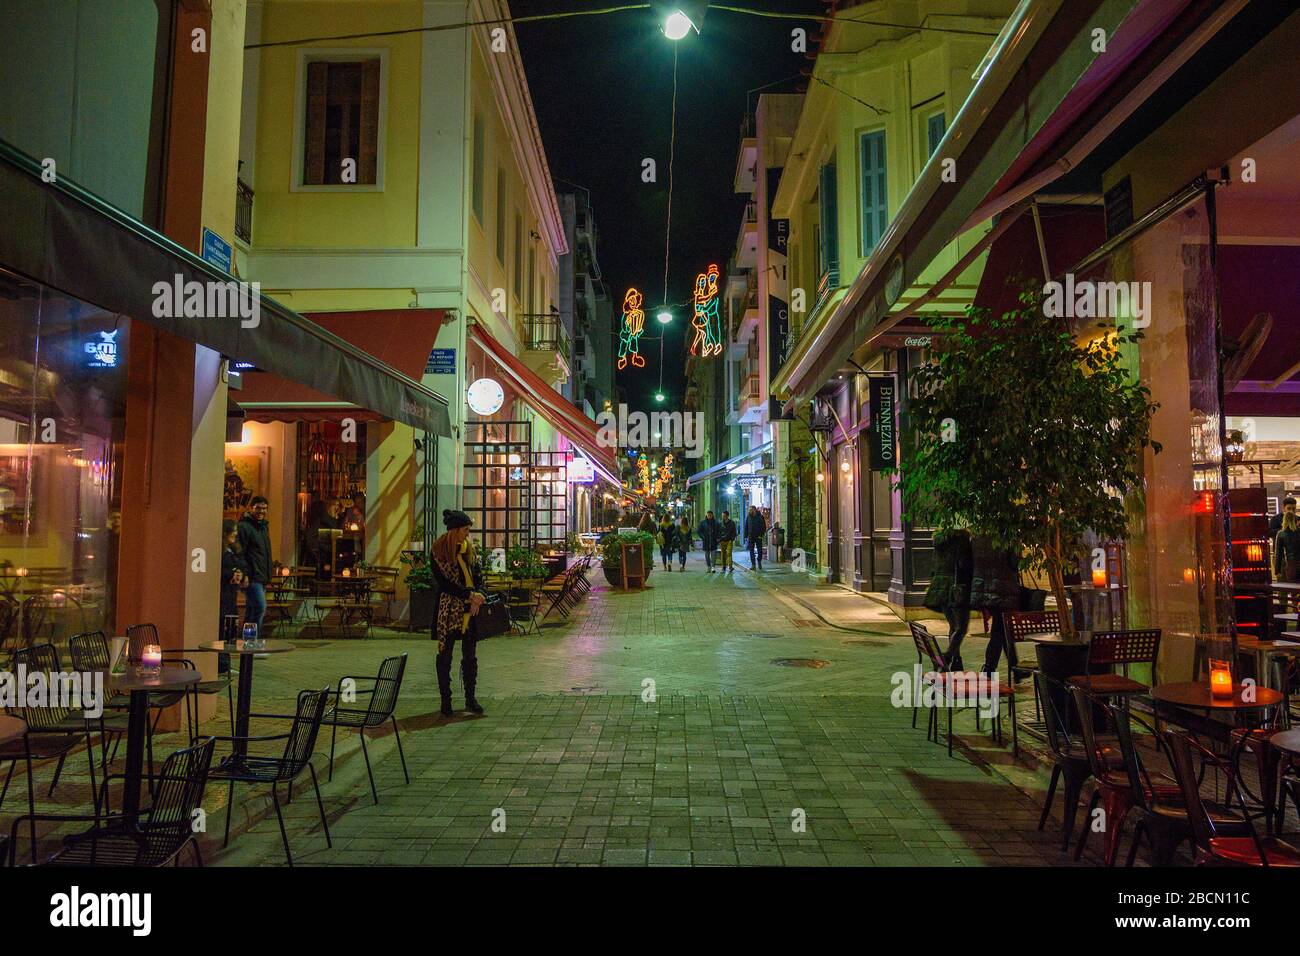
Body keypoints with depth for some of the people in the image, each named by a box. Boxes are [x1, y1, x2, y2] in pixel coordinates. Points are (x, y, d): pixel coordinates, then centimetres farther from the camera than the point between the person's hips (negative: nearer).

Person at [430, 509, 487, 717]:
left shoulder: (469, 549, 10)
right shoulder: (438, 552, -7)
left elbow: (478, 575, 9)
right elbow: (444, 583, -13)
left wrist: (478, 595, -9)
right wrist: (470, 595, -16)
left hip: (470, 610, 5)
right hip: (449, 611, -5)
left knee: (470, 656, 9)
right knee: (445, 655, 4)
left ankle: (470, 699, 17)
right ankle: (445, 700, 13)